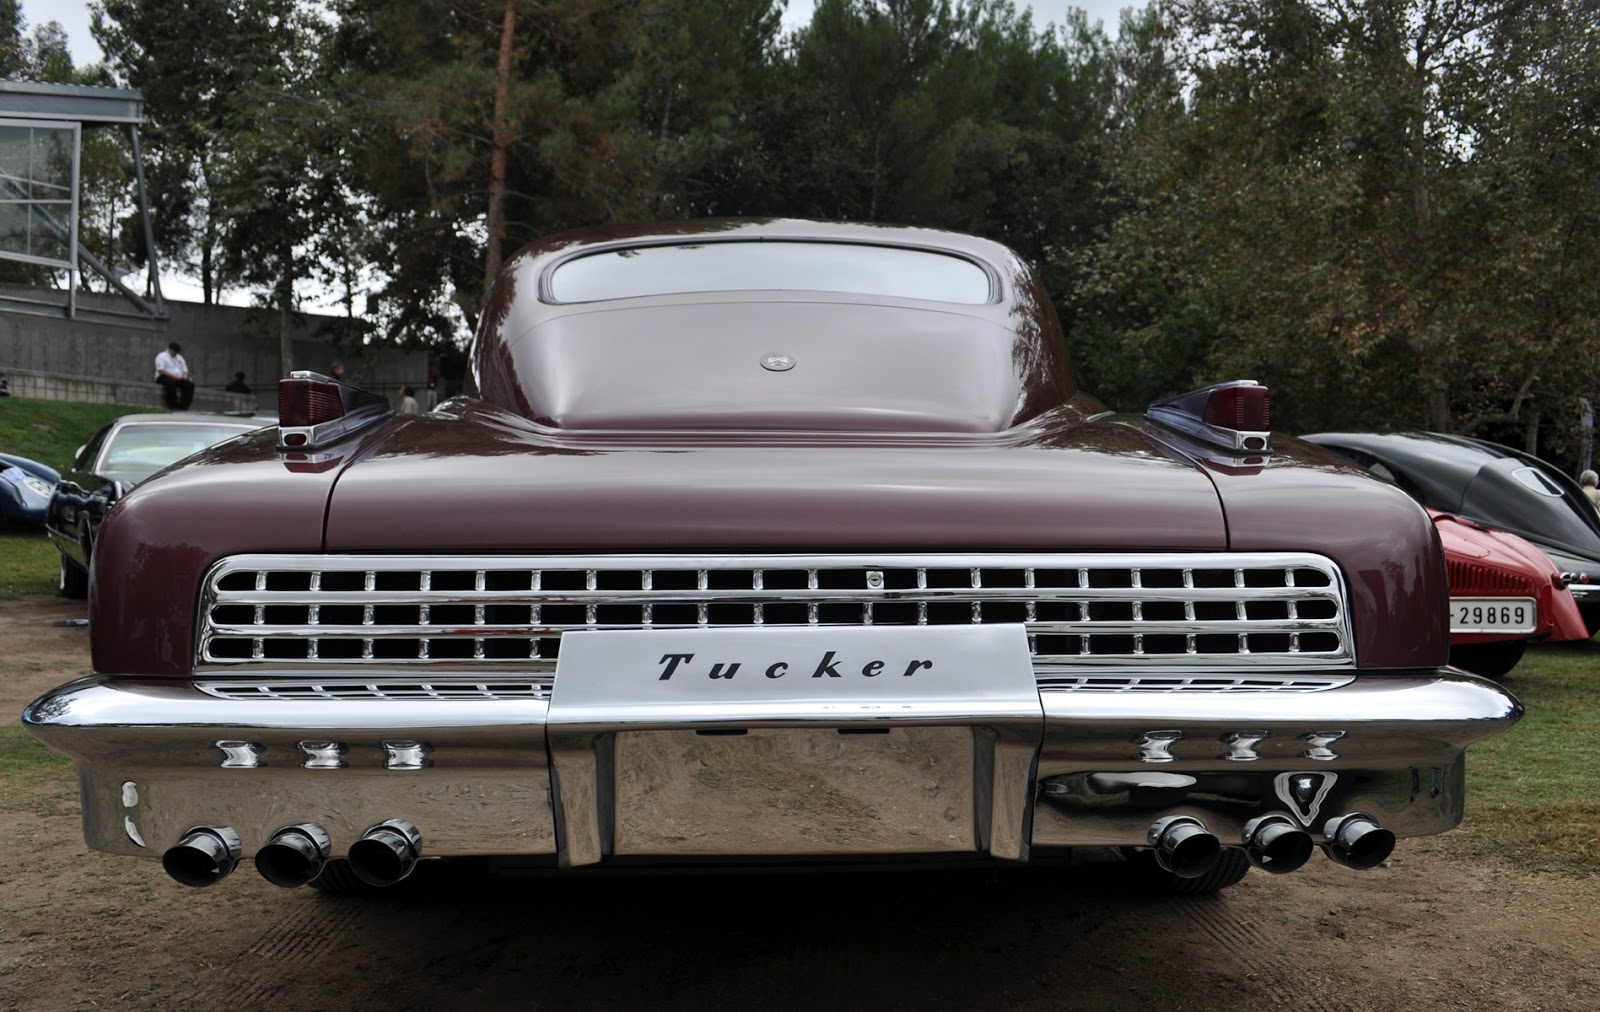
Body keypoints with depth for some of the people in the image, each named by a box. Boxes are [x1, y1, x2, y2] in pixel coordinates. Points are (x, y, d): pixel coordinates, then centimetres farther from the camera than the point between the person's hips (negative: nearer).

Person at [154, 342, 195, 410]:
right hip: (164, 377, -6)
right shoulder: (162, 356, 1)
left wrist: (184, 376, -6)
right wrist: (173, 376, -23)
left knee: (190, 384, -23)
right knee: (171, 382, -41)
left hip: (179, 378, 6)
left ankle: (183, 406, -26)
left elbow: (185, 370, 19)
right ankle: (172, 406, -35)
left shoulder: (179, 358, 23)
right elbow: (161, 370, -13)